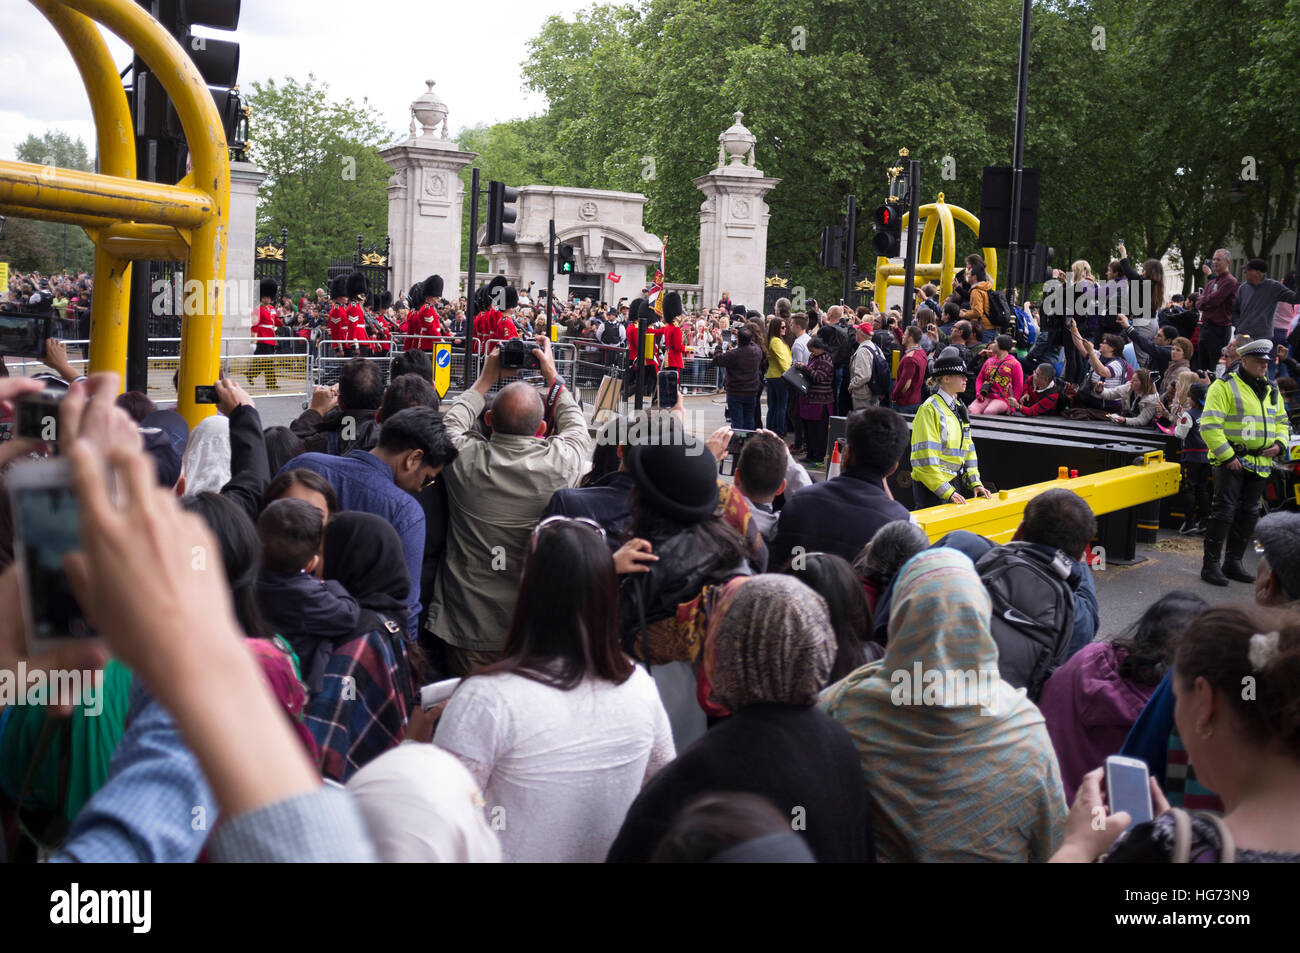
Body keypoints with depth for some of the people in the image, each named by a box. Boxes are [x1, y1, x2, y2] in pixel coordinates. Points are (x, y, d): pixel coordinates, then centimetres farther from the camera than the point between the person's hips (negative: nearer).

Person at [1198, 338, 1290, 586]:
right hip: (1231, 462, -7)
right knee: (1224, 512, -9)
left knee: (1248, 514, 10)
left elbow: (1282, 422, 25)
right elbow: (1209, 425, -15)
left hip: (1260, 463, 7)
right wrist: (1227, 456, -18)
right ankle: (1210, 565, -3)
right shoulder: (1224, 387, -8)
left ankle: (1233, 562, 21)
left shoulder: (1271, 391, 15)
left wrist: (1280, 444, 3)